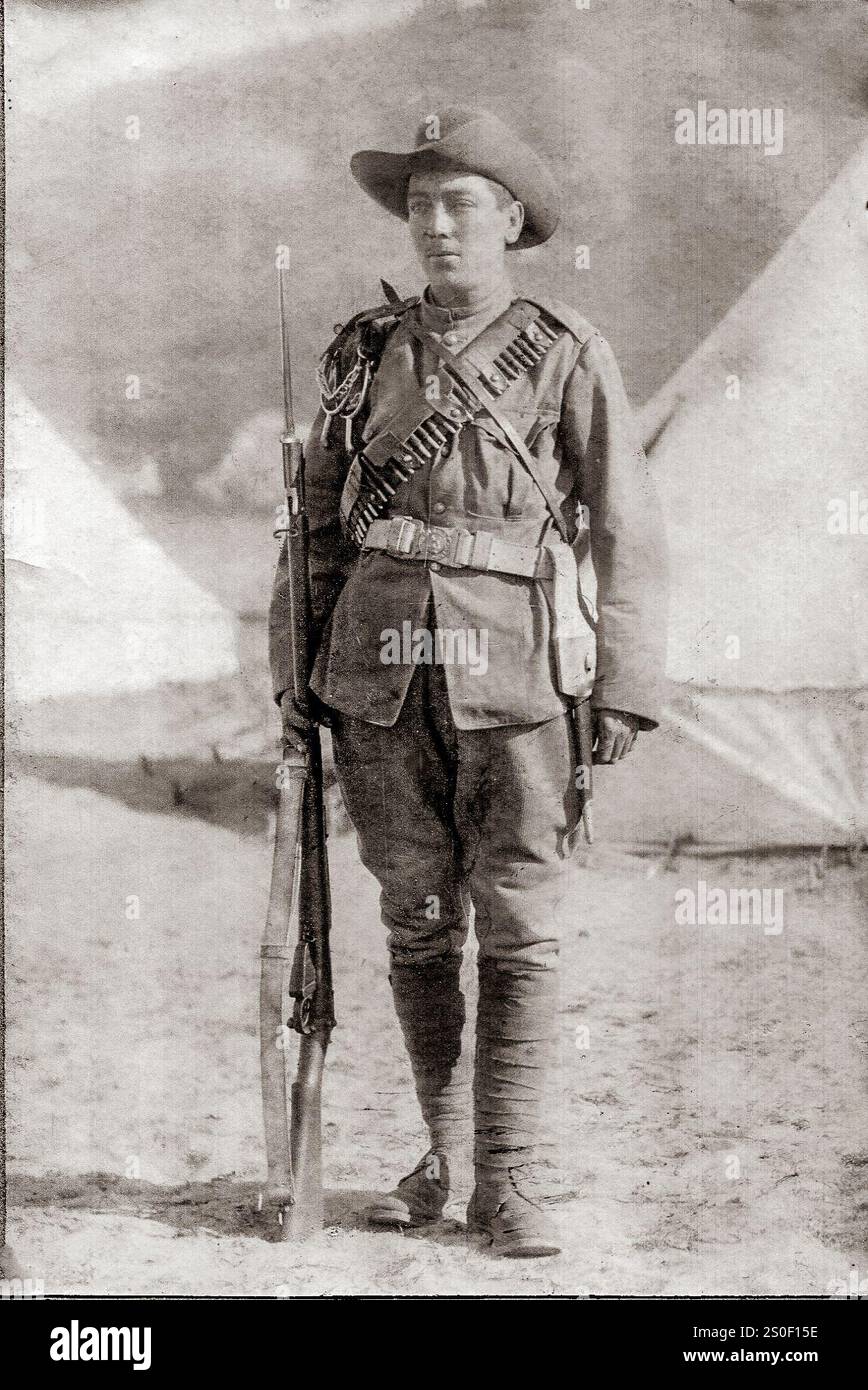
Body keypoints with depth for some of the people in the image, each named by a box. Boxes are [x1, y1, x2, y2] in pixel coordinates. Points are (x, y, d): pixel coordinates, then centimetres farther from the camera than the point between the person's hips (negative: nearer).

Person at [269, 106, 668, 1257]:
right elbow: (320, 519, 15)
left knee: (519, 932, -3)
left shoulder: (567, 354, 1)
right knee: (417, 923, 9)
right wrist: (295, 669, 10)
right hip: (384, 669, 3)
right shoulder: (366, 353, 11)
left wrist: (628, 690, -6)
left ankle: (512, 1184, 3)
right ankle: (447, 1155, 23)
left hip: (517, 674, -3)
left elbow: (627, 533, -1)